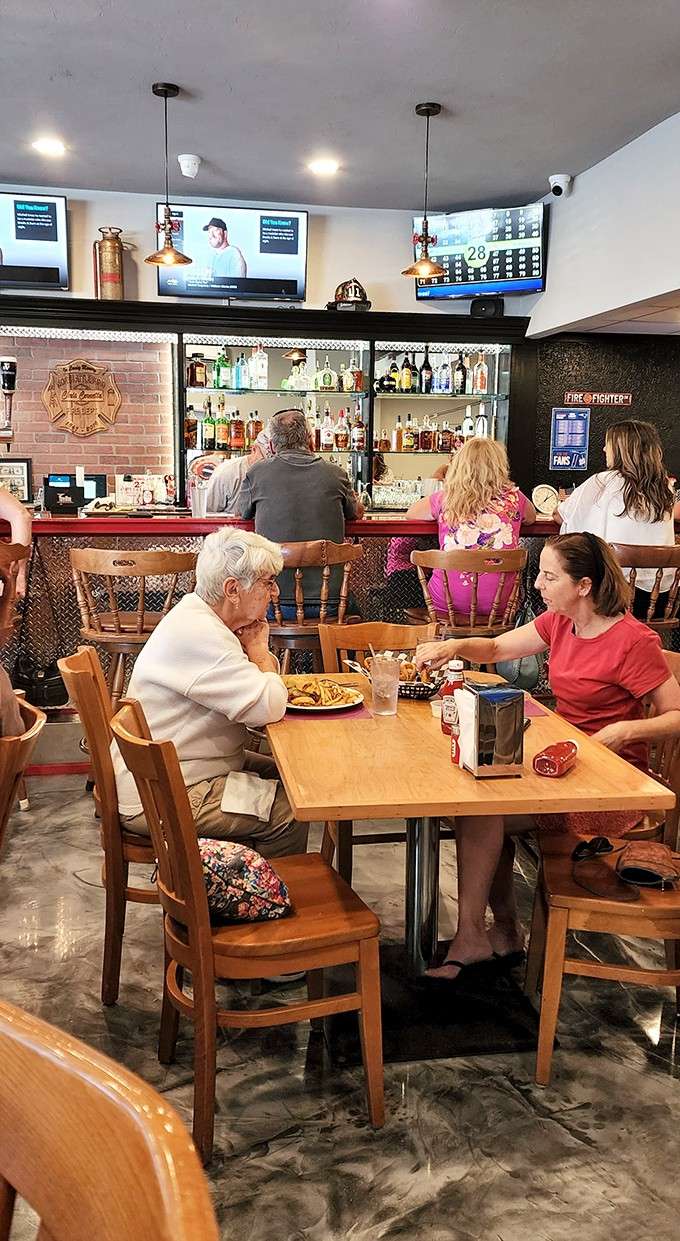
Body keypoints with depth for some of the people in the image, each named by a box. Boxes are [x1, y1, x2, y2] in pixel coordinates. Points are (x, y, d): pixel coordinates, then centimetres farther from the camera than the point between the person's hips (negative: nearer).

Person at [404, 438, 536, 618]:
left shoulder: (444, 499, -4)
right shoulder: (513, 498, -4)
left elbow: (410, 514, 16)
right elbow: (532, 518, 20)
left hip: (446, 605, -1)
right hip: (498, 606, 1)